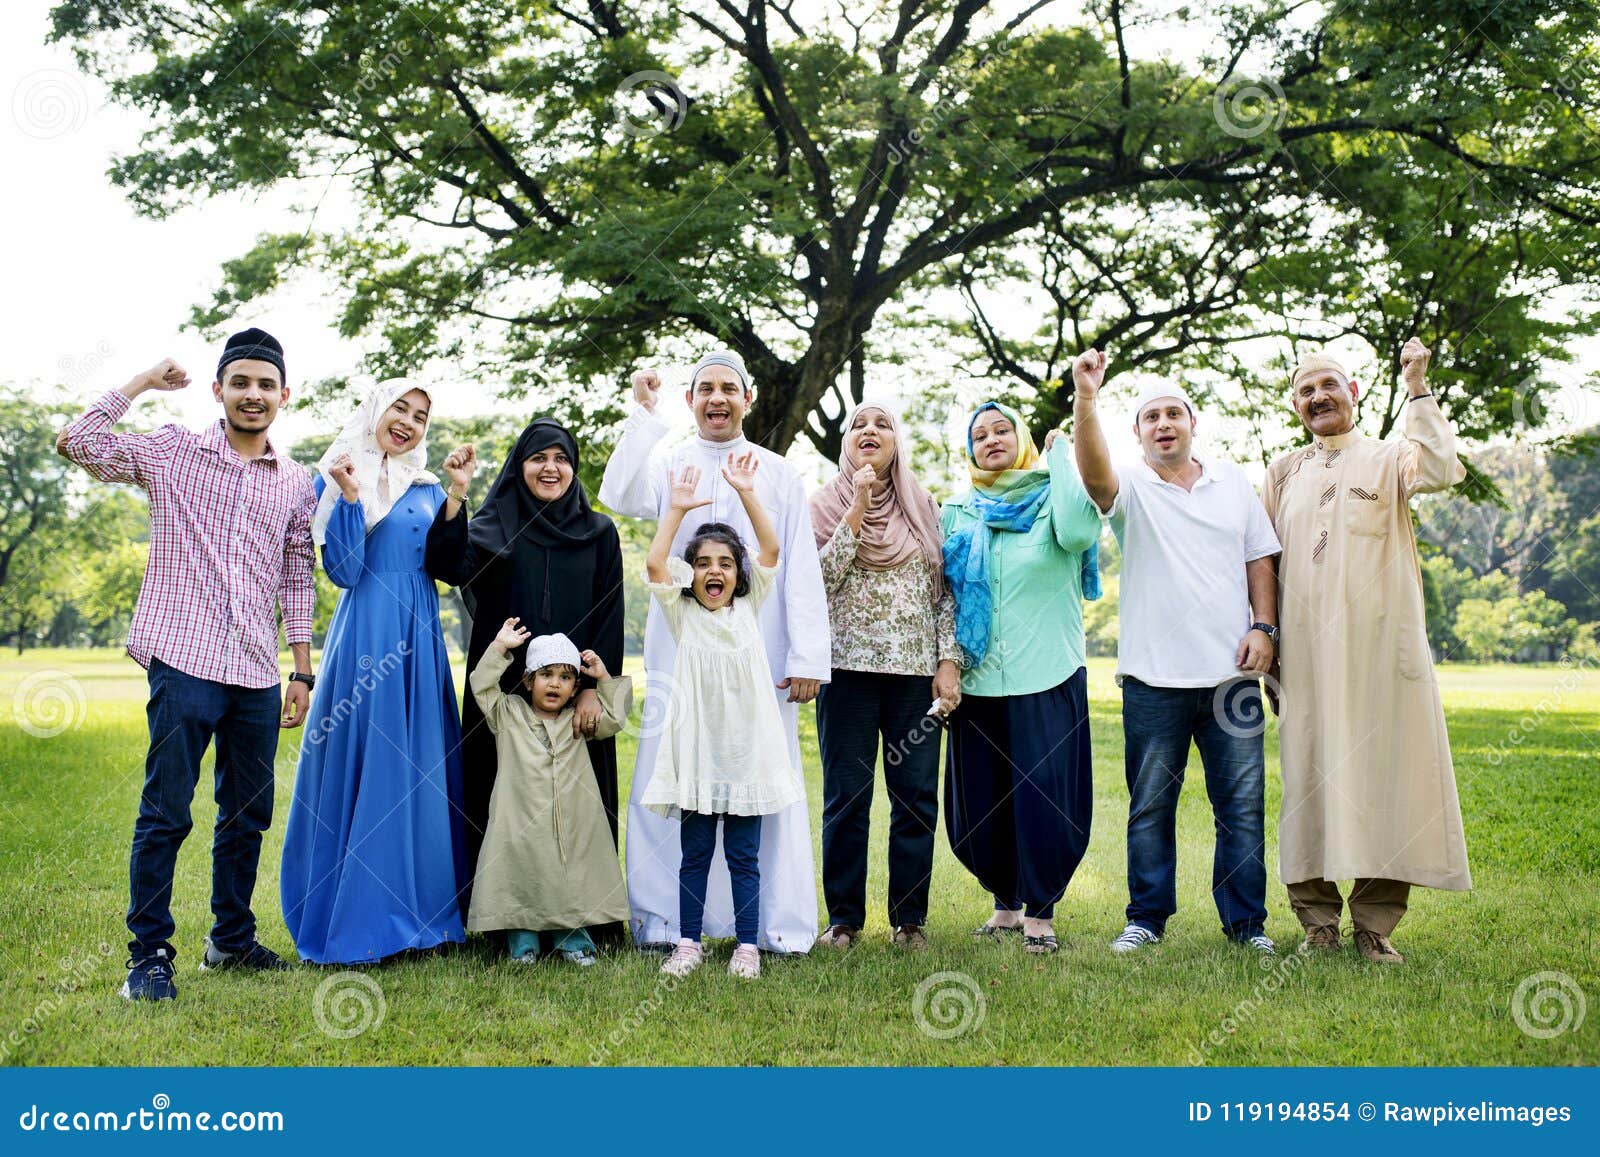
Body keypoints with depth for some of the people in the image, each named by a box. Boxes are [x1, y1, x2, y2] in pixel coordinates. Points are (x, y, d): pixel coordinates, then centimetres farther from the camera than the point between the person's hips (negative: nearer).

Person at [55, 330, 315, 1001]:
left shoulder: (297, 485, 12)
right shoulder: (173, 453, 3)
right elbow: (77, 443, -9)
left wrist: (302, 673, 12)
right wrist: (143, 384, -2)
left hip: (258, 676, 4)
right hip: (184, 663, -4)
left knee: (249, 815, 13)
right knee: (165, 814, -4)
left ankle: (232, 939, 28)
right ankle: (149, 956, 6)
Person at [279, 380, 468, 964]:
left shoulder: (428, 489, 15)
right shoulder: (335, 479, 2)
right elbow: (343, 572, -7)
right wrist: (350, 497, -16)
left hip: (419, 640, 5)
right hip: (366, 635, -4)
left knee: (419, 772, 5)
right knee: (362, 767, -4)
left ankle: (422, 912, 13)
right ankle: (355, 922, 4)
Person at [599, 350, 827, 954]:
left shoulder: (778, 473, 11)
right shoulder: (666, 464, 11)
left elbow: (802, 573, 7)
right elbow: (619, 497, -10)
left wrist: (807, 658, -1)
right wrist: (643, 414, -7)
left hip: (761, 658, 0)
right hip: (679, 657, 0)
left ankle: (779, 927, 7)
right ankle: (659, 923, 5)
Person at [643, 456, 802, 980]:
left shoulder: (749, 608, 8)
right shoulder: (682, 614, 5)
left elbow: (770, 550, -3)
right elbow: (655, 565, -9)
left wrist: (746, 493, -9)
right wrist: (676, 509, -11)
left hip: (746, 749, 1)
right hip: (697, 751, 0)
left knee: (744, 856, 6)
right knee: (694, 854, 7)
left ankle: (746, 946, 12)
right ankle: (688, 943, 15)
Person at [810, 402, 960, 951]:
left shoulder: (925, 507, 11)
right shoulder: (826, 504, 7)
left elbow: (945, 591, 9)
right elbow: (820, 578, -8)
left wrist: (949, 662, 0)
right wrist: (858, 510, -11)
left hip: (917, 672, 2)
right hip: (849, 667, -1)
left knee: (916, 797, 1)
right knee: (846, 797, 0)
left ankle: (909, 919, 11)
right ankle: (843, 919, 10)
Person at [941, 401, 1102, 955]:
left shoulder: (1051, 499, 4)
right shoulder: (958, 514, 13)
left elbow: (1077, 530, -20)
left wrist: (1060, 456, -8)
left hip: (1047, 679, -3)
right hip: (977, 680, 3)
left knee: (1044, 799, -5)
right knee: (978, 805, 7)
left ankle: (1040, 911, 10)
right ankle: (1006, 902, 25)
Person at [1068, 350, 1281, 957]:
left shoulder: (1233, 481, 12)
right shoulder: (1131, 486, 2)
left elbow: (1260, 561, 14)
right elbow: (1093, 470, -21)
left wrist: (1264, 626, 1)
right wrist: (1085, 398, -35)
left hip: (1231, 671, 2)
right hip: (1154, 677, -2)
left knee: (1242, 803, 4)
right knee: (1150, 805, 6)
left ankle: (1246, 921, 15)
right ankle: (1147, 917, 18)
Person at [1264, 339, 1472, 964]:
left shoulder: (1389, 457, 9)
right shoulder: (1284, 473, 18)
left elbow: (1442, 470, -14)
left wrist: (1417, 390, -12)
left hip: (1380, 644, -3)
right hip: (1305, 650, 3)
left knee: (1382, 771, -3)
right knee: (1309, 773, 1)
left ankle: (1375, 923, 5)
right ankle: (1319, 920, 9)